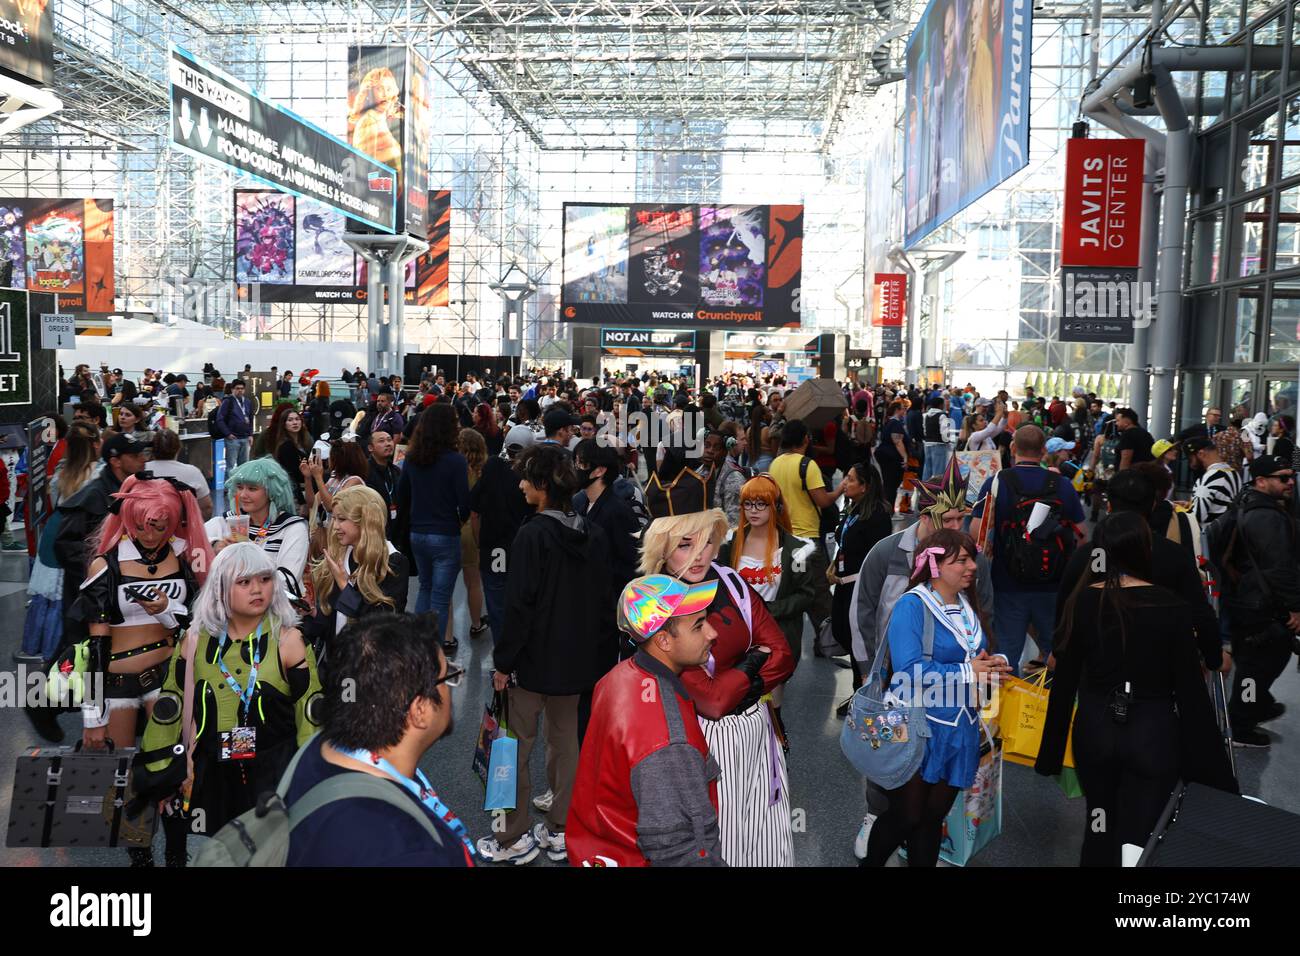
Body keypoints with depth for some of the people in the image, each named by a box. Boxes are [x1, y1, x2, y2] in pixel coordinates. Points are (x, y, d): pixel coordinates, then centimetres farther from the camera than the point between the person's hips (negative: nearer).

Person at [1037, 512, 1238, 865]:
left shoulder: (1080, 603, -7)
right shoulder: (1170, 606, -12)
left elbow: (1064, 683, -3)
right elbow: (1191, 690, -10)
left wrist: (1051, 753, 7)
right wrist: (1209, 765, -2)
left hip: (1095, 730, 3)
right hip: (1153, 733, -2)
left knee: (1100, 826, 22)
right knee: (1137, 838, 6)